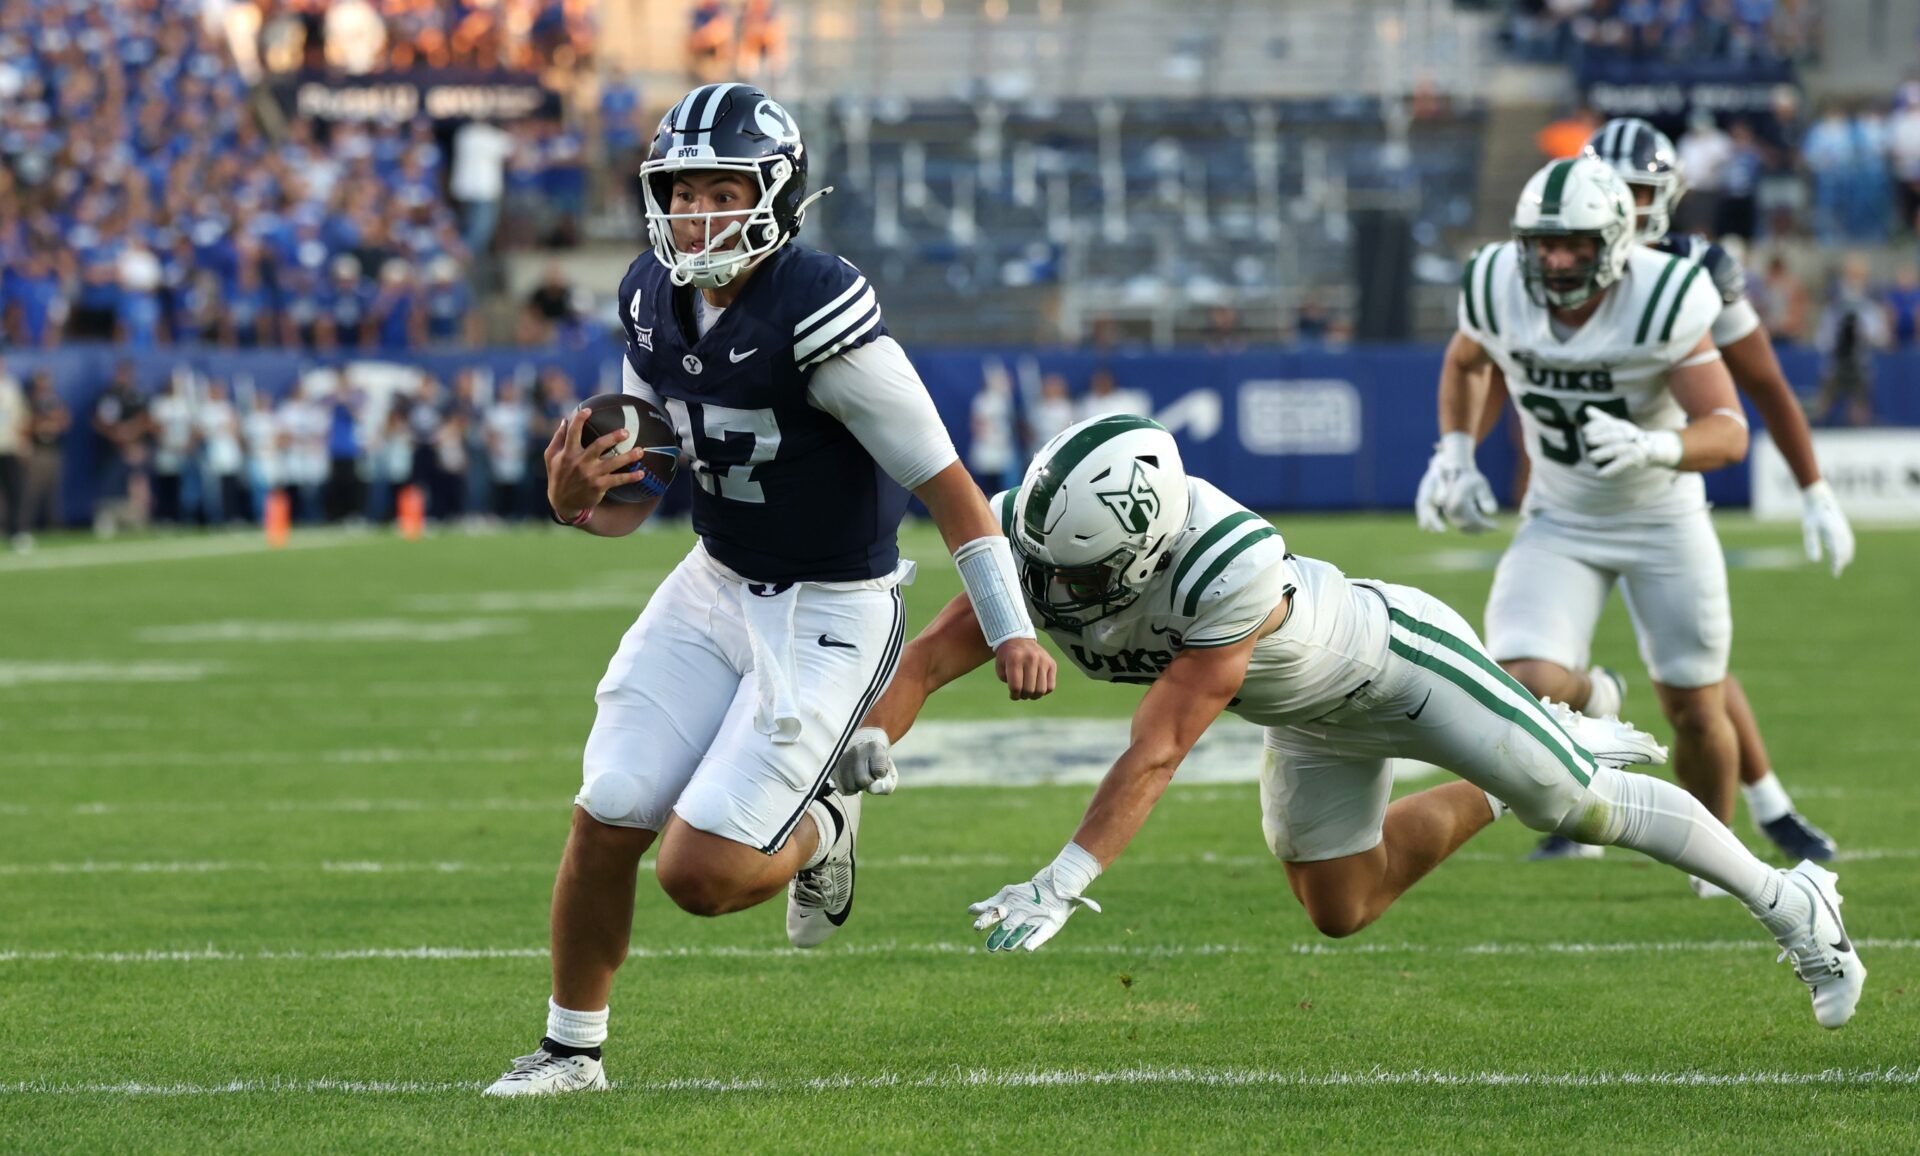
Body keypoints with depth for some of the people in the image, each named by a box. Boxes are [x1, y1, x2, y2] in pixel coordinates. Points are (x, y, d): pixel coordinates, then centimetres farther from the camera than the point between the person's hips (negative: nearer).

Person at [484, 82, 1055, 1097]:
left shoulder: (817, 311, -25)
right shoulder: (654, 302, -2)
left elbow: (941, 478, -19)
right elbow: (633, 500, 8)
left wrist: (1007, 629, -19)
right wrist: (578, 501, -16)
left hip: (830, 613, -6)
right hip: (716, 586, 6)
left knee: (698, 873, -12)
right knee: (606, 824, 0)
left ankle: (816, 834, 22)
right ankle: (571, 1047, 21)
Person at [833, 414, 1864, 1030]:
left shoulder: (1225, 570, -46)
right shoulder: (1039, 544, -26)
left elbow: (1158, 752, -47)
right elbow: (936, 652, -24)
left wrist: (1061, 884, -52)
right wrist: (874, 735, -45)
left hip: (1394, 658, -7)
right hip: (1314, 721, 7)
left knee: (1577, 806, 0)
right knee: (1341, 909, 17)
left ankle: (1789, 902, 23)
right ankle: (1511, 781, 38)